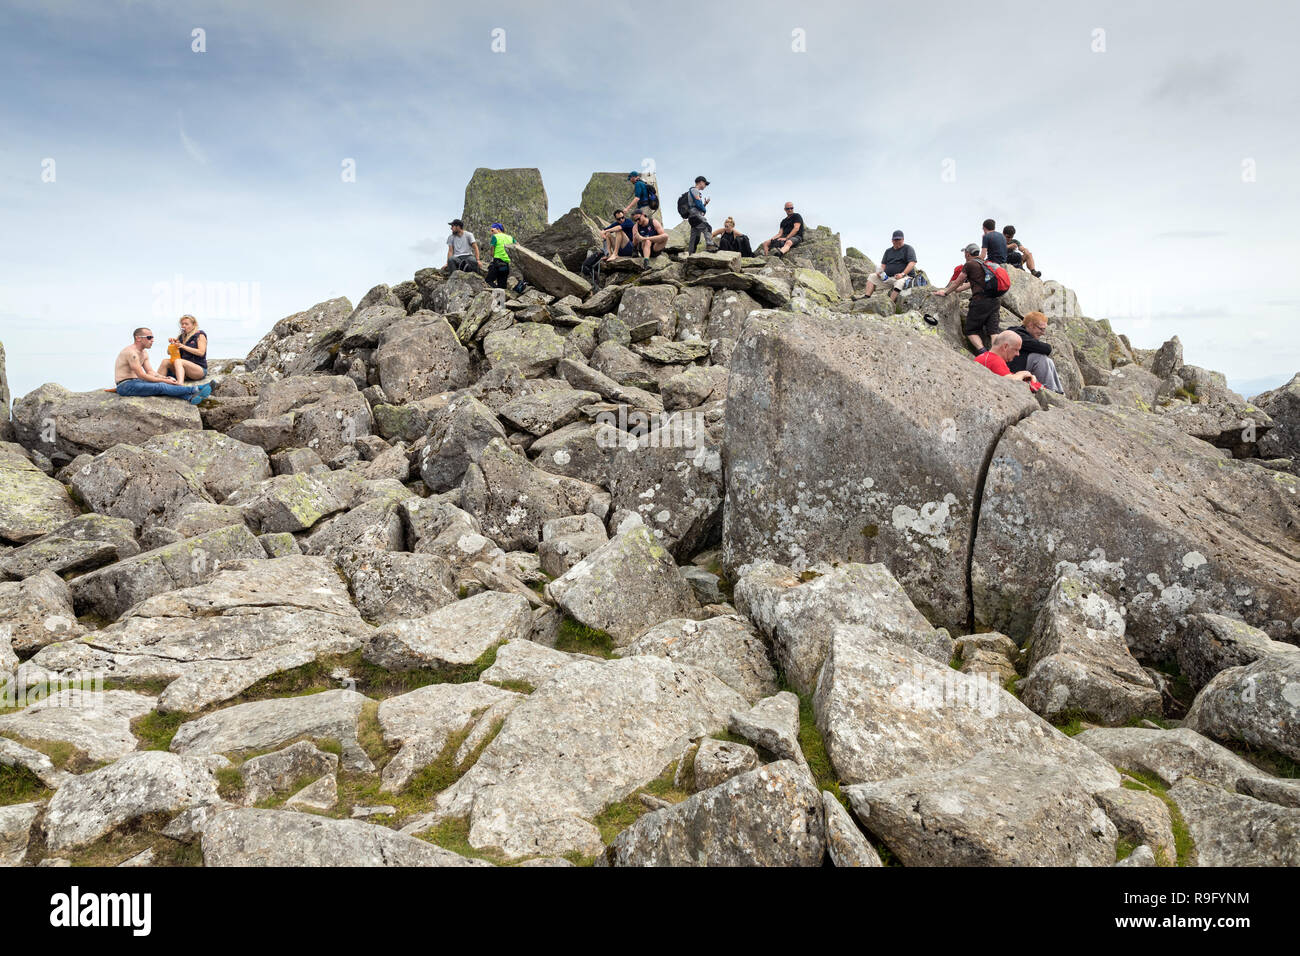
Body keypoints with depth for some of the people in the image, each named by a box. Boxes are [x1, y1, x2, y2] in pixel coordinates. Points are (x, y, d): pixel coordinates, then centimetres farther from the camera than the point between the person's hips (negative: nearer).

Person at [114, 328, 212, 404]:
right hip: (125, 386, -9)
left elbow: (150, 372, 10)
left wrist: (165, 378, -8)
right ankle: (195, 389, -35)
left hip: (136, 382, 9)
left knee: (164, 385, -15)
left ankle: (191, 397, -38)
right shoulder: (131, 352, -16)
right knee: (161, 387, -25)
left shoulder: (144, 353, 16)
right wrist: (163, 380, -18)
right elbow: (142, 375, -20)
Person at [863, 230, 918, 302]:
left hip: (903, 277, -6)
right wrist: (880, 271, -4)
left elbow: (912, 263, -10)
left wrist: (902, 274, -23)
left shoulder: (908, 249, 2)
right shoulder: (888, 251, 21)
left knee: (899, 282, -39)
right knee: (872, 276, -3)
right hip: (887, 278, 6)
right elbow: (883, 264, 22)